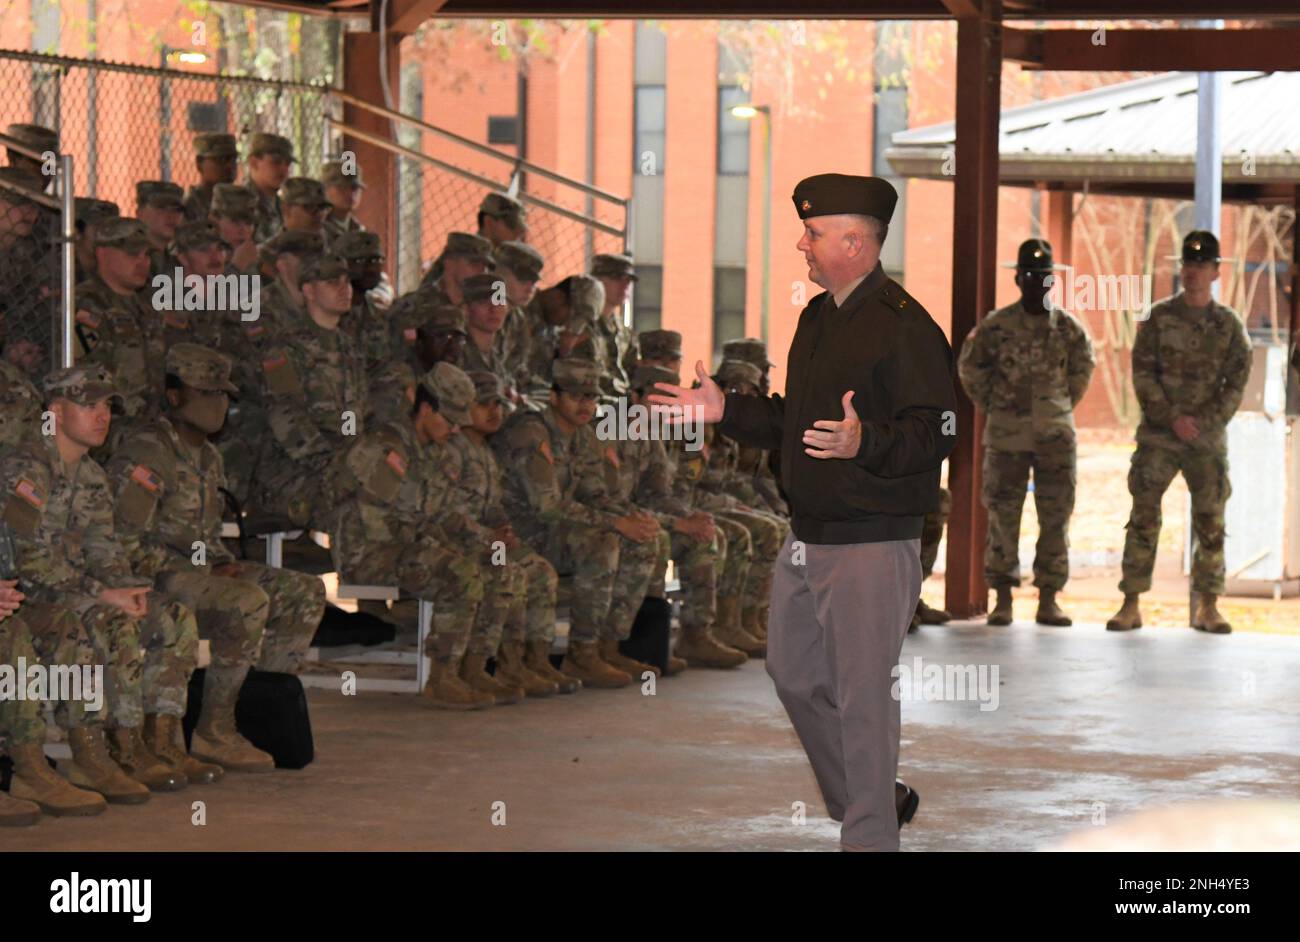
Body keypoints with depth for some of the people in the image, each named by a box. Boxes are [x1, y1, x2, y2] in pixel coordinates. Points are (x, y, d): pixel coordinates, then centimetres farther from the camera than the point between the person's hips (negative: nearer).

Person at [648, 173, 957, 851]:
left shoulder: (904, 327, -16)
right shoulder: (818, 318, 15)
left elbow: (934, 432, -23)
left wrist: (863, 443, -38)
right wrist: (726, 411, 15)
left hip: (871, 546, -10)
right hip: (806, 538, 10)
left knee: (862, 695, -5)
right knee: (793, 673, 19)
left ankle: (870, 835, 5)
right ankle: (858, 801, 35)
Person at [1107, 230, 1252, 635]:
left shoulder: (1229, 324, 5)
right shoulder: (1159, 317, 2)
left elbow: (1237, 382, 3)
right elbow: (1142, 374, -2)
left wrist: (1205, 421, -10)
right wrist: (1173, 418, -12)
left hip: (1207, 439, 1)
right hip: (1158, 435, -1)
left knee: (1211, 523, 2)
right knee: (1144, 518, -5)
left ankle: (1207, 608, 10)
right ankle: (1131, 606, -2)